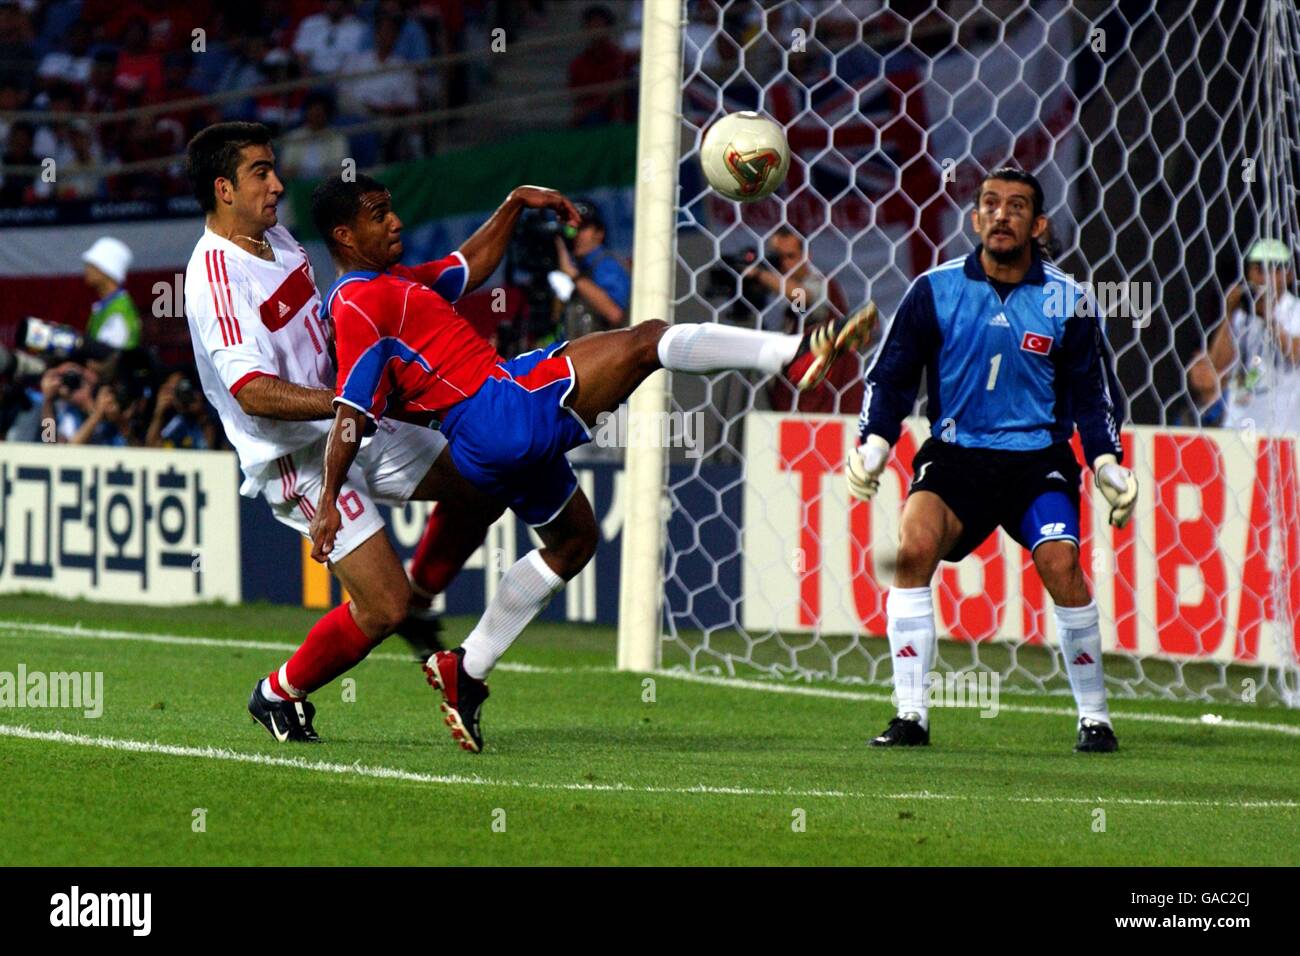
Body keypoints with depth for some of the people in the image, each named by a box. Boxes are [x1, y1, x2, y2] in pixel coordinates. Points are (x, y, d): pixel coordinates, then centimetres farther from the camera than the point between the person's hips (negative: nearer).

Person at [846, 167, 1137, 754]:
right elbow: (889, 375, 6)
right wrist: (872, 445, -8)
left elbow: (1094, 394, 9)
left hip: (1038, 458, 0)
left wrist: (1107, 464, -5)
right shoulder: (935, 291, 0)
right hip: (954, 454, 0)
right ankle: (911, 716, -20)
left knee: (1060, 563, -23)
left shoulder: (1066, 302, 1)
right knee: (915, 544, -26)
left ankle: (1094, 717, -6)